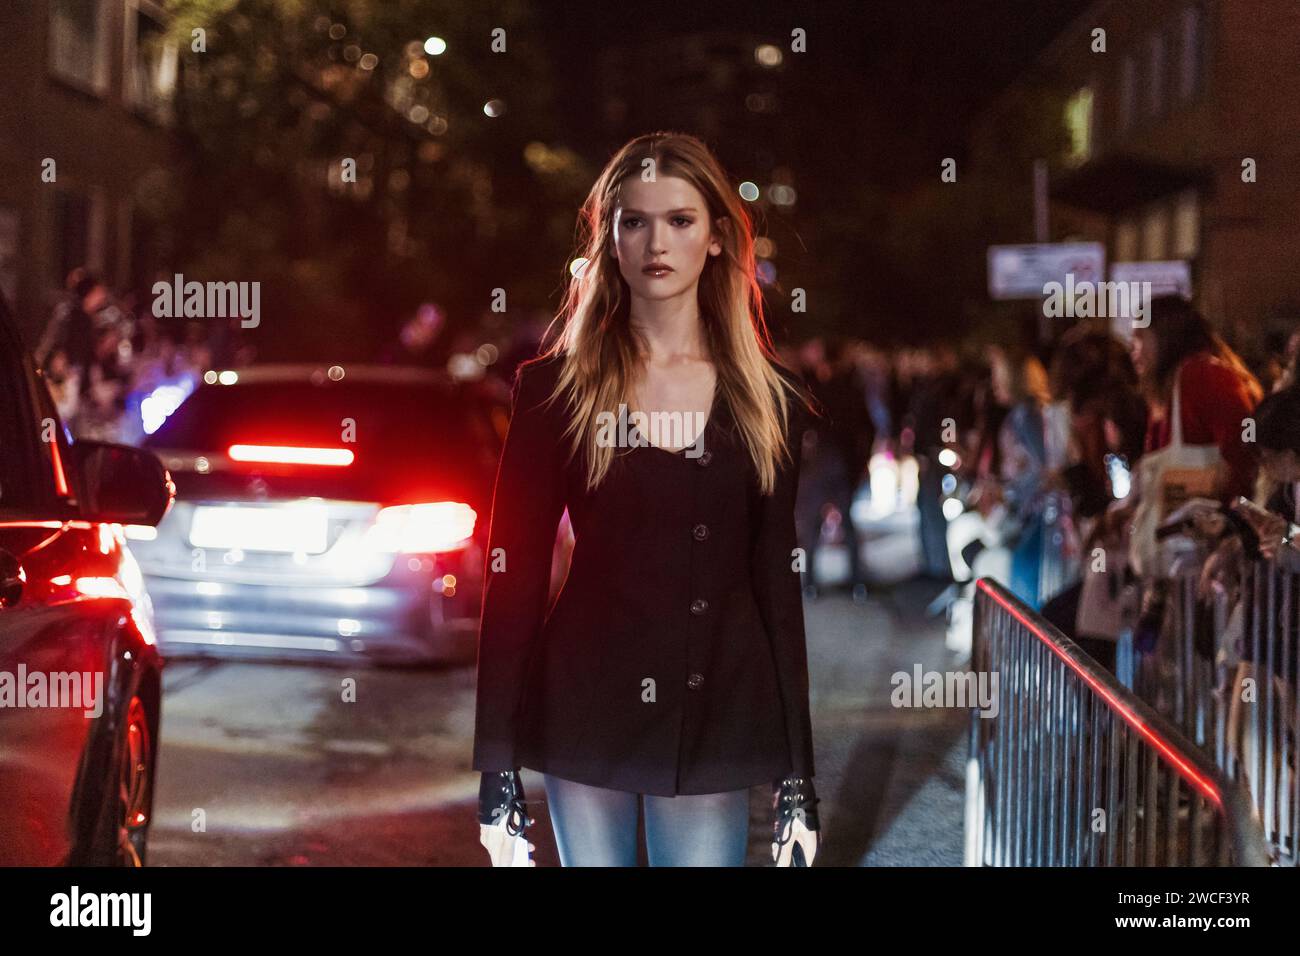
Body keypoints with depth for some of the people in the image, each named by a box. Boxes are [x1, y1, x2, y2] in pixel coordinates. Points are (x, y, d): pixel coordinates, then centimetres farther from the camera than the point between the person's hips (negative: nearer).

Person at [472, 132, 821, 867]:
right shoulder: (559, 389, -1)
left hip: (715, 723, 1)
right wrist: (498, 767, -8)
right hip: (587, 716, -1)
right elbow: (514, 573, -3)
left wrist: (797, 781, 2)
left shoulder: (771, 401, 4)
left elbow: (779, 584, 6)